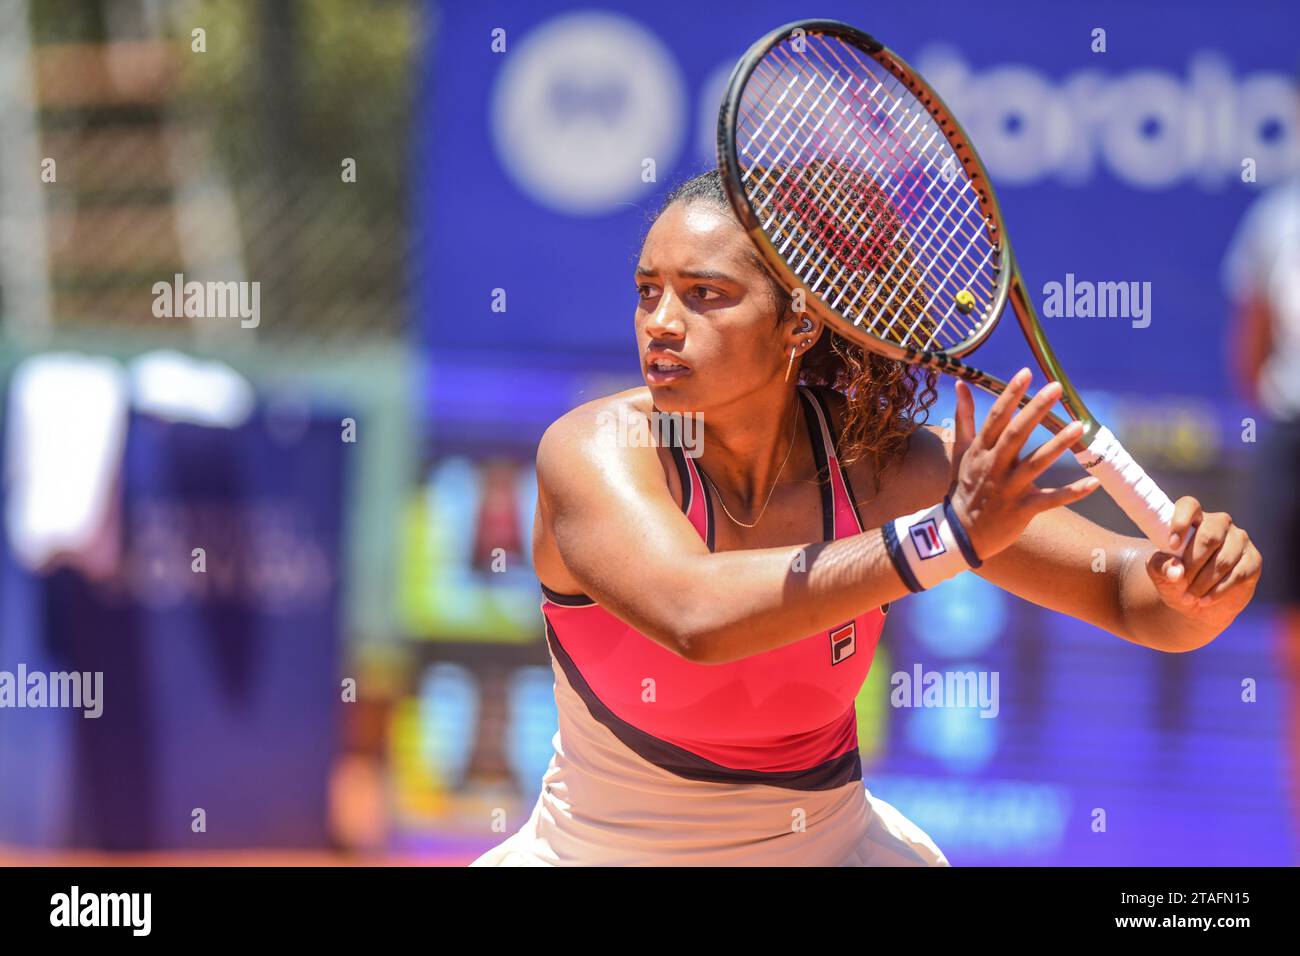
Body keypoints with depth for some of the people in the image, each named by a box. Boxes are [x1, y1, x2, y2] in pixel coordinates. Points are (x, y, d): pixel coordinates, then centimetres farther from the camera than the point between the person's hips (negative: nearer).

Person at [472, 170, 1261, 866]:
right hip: (603, 847, -2)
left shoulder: (885, 463, -13)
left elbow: (1139, 600, -9)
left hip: (829, 843, 2)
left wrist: (1199, 575, -33)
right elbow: (691, 612, -42)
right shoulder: (594, 449, -22)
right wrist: (949, 536, -47)